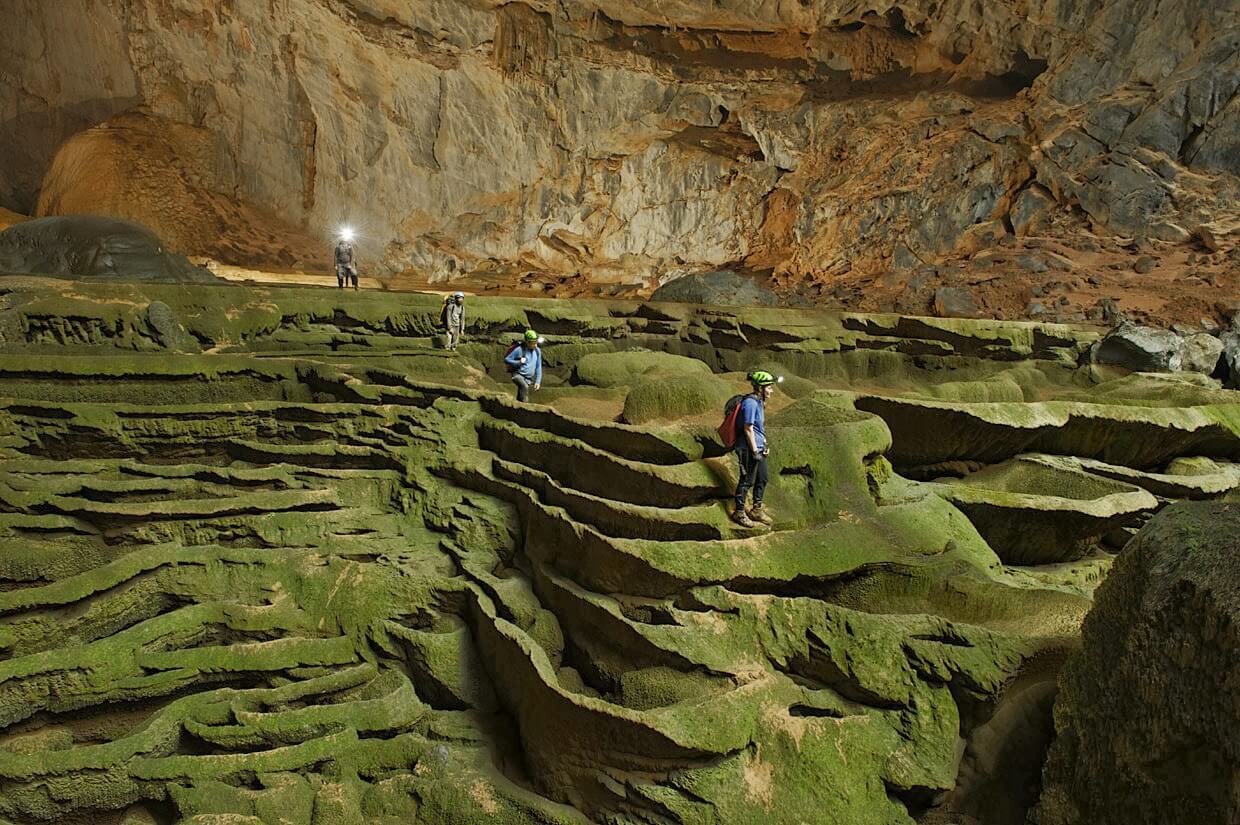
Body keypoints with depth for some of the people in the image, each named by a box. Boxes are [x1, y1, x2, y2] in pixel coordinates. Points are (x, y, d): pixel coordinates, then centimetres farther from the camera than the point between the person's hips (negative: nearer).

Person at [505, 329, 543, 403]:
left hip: (528, 379, 6)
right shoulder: (519, 350, -13)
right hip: (518, 375, -5)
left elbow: (538, 367, 11)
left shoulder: (537, 351, 3)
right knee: (524, 386, -36)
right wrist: (518, 362, -21)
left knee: (519, 398, 12)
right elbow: (506, 359, -6)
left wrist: (538, 381, 5)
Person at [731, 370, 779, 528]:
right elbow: (748, 429, -21)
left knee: (762, 479, 15)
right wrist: (755, 451, -19)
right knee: (747, 481, -1)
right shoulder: (750, 403, -19)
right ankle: (739, 512, 11)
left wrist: (764, 446, 19)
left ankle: (757, 509, 28)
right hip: (749, 449, -10)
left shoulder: (759, 402, 11)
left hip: (759, 448, 10)